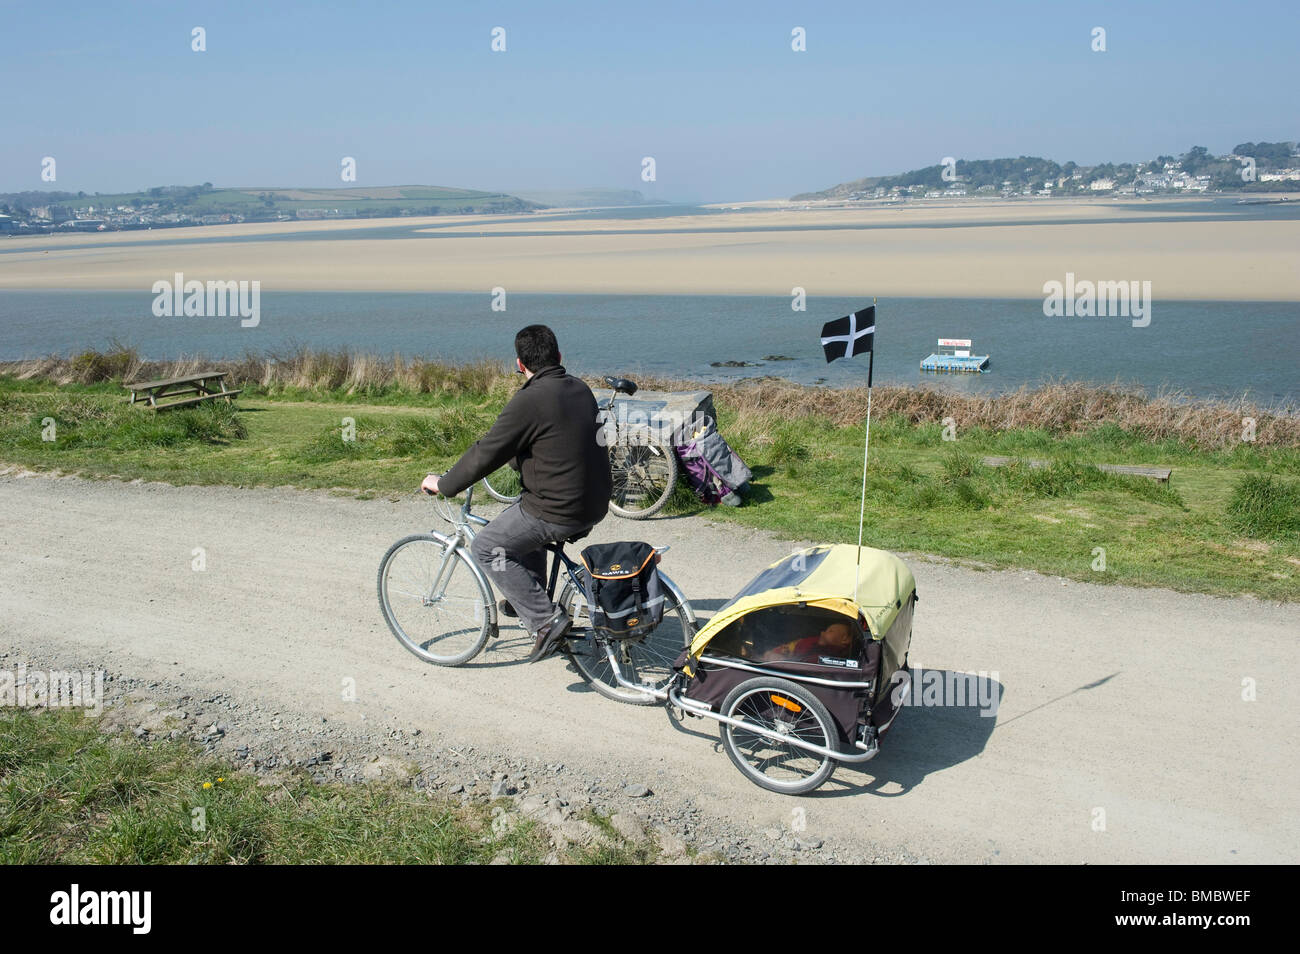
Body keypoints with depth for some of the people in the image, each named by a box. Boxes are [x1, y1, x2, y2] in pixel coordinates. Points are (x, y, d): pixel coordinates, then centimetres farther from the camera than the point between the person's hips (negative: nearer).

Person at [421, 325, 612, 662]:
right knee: (522, 514, 33)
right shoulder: (580, 389, 8)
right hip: (595, 504, 9)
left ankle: (546, 619, 0)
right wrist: (518, 457, 37)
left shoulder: (530, 400, -17)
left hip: (559, 513, -9)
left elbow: (486, 454, -13)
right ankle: (529, 599, 38)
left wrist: (443, 484, 1)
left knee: (486, 548, 6)